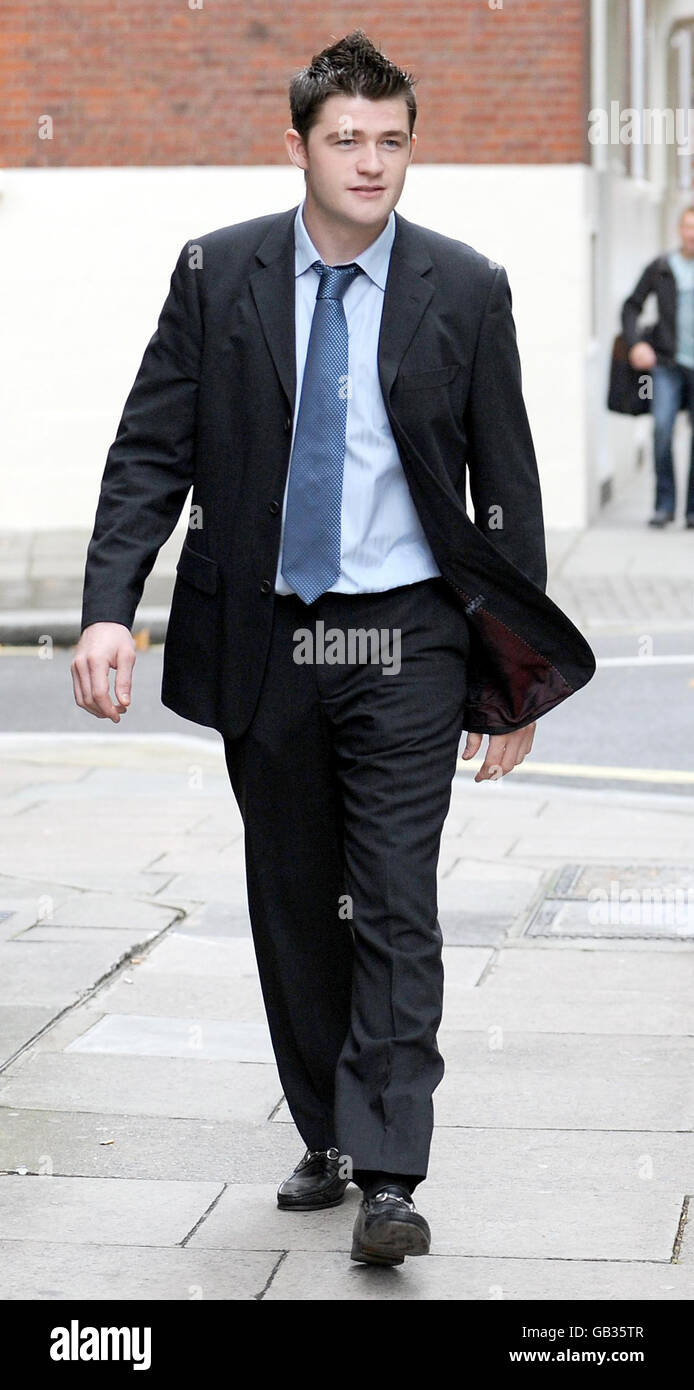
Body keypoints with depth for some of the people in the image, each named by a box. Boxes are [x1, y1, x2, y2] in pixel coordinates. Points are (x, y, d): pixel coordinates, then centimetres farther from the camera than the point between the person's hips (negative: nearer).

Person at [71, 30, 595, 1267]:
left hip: (406, 639, -2)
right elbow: (150, 455, -2)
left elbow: (507, 488, 3)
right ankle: (326, 1140, 27)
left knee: (396, 907, -8)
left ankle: (388, 1179, -5)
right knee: (292, 908, 12)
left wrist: (518, 670, 1)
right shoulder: (217, 276, 0)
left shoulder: (464, 291, -2)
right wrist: (109, 609, -16)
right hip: (263, 640, 2)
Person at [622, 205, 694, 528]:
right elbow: (631, 306, 10)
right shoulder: (660, 268, 5)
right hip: (668, 363, 0)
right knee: (662, 428, -14)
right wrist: (635, 343, -3)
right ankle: (665, 504, -5)